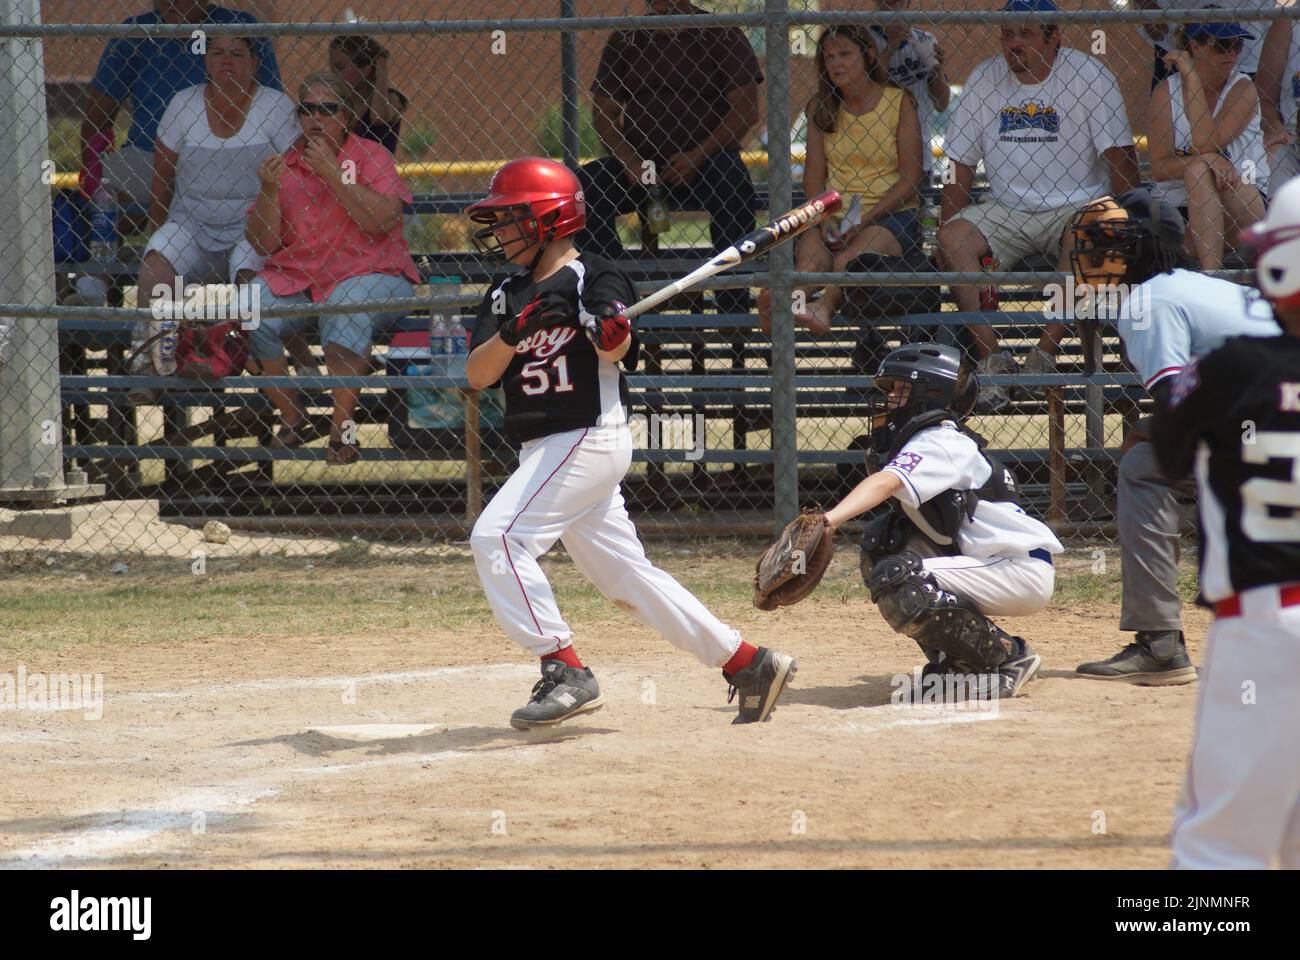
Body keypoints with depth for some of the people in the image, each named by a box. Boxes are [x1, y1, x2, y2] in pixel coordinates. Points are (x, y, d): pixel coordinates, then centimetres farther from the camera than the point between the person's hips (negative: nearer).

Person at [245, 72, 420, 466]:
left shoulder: (370, 156, 2)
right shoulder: (285, 165, 13)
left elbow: (382, 220, -15)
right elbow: (264, 244, 8)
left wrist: (331, 174, -16)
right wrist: (269, 192, -8)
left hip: (370, 273, -4)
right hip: (294, 276, 4)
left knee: (346, 314, -37)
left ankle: (343, 429, -25)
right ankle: (293, 422, -5)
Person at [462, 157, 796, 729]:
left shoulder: (595, 278, -7)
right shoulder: (505, 296, 14)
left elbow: (617, 349, -22)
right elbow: (477, 375, 2)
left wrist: (609, 329, -45)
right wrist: (513, 333, -17)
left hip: (590, 439, -8)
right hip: (546, 453, 8)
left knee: (497, 537, -20)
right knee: (627, 576, 10)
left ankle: (564, 671, -20)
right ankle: (748, 664, 15)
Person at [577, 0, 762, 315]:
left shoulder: (721, 36, 3)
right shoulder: (624, 41, 12)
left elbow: (746, 110, -3)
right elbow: (603, 113, 8)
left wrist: (698, 156, -16)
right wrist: (629, 162, -11)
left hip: (706, 157, -3)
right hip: (639, 158, 3)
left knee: (731, 191, -36)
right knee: (583, 189, -25)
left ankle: (734, 310, -32)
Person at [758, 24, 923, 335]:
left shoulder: (899, 102, 3)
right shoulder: (820, 106, 14)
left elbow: (911, 176, -2)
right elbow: (814, 174, 9)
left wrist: (865, 219, -13)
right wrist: (825, 218, -12)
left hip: (890, 213, -2)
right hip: (834, 214, 2)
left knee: (849, 260, -37)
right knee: (811, 253, -35)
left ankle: (823, 306, -68)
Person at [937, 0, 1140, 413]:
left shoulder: (1087, 76, -5)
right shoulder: (983, 80, 5)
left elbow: (1120, 154, -8)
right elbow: (960, 165, 8)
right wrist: (951, 234, -5)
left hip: (1077, 205, -3)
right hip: (1005, 209, 4)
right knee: (951, 238, -24)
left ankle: (1045, 351, -32)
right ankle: (992, 356, -26)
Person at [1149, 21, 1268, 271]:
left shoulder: (1242, 89, -3)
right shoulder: (1167, 91, 2)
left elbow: (1207, 143, -19)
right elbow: (1158, 168, -6)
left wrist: (1192, 79, -18)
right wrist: (1204, 160, -24)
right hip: (1179, 211, 1)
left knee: (1200, 170, -32)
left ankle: (1211, 276, -40)